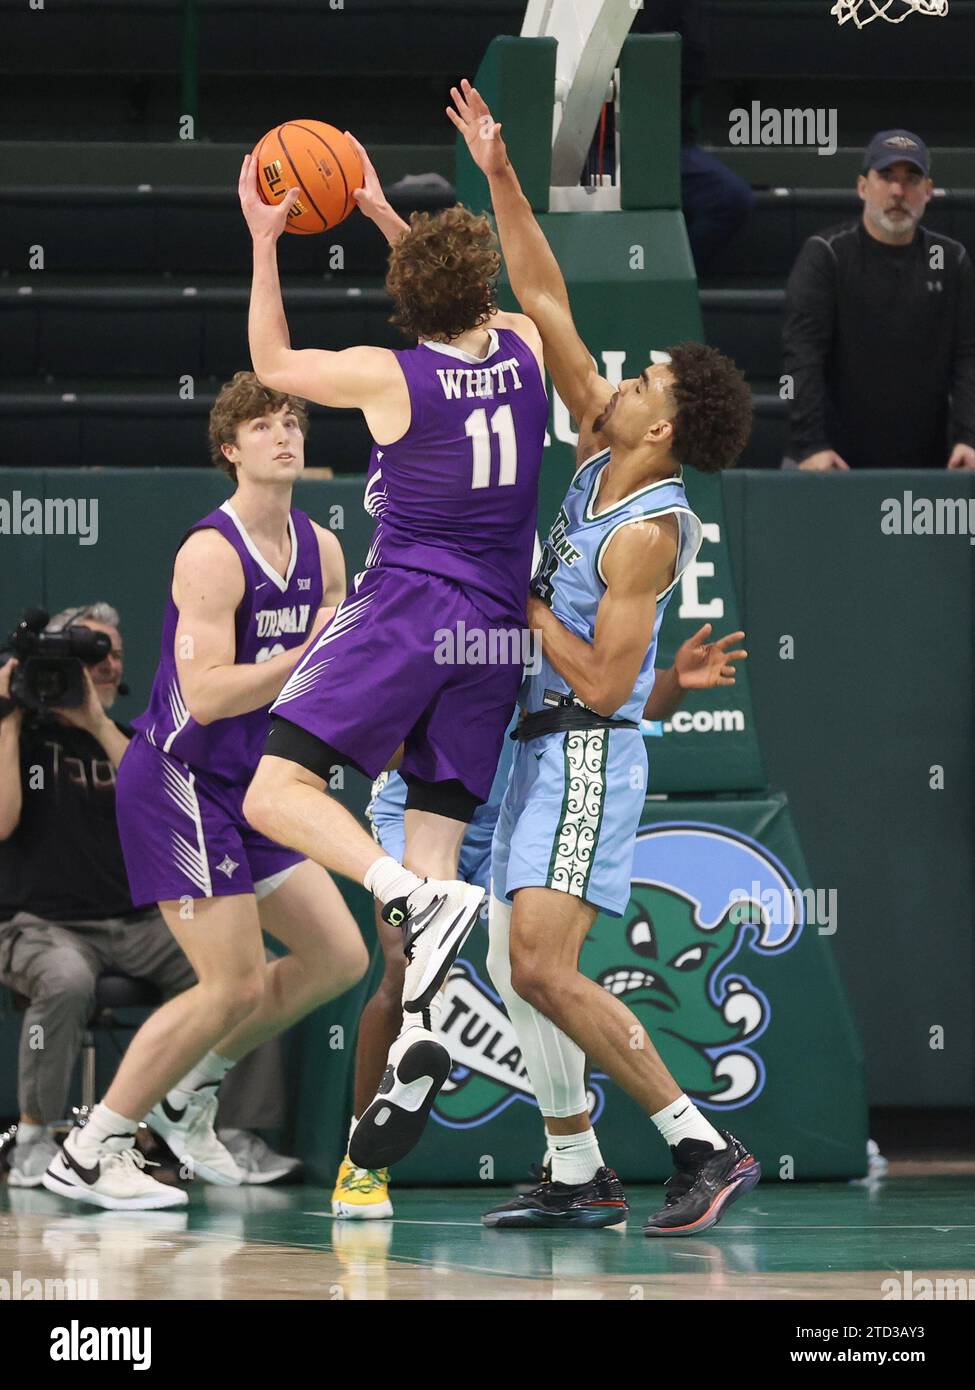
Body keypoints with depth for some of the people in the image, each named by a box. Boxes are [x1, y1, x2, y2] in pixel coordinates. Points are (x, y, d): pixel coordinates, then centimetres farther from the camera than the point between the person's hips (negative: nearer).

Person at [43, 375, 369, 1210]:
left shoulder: (321, 550, 7)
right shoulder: (212, 553, -18)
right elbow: (206, 695, -26)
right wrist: (310, 655, -28)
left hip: (244, 789, 9)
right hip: (178, 783, -9)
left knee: (339, 958, 6)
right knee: (236, 986, -13)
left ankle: (189, 1094, 21)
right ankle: (89, 1155, -4)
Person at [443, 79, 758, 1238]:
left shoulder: (646, 532, -18)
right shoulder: (599, 458, 5)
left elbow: (606, 684, -21)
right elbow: (545, 305, 8)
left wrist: (524, 605, -12)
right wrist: (500, 180, 5)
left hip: (588, 751, -9)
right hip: (541, 748, 9)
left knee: (541, 967, -19)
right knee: (515, 969, 10)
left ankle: (704, 1147, -18)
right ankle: (578, 1178, 17)